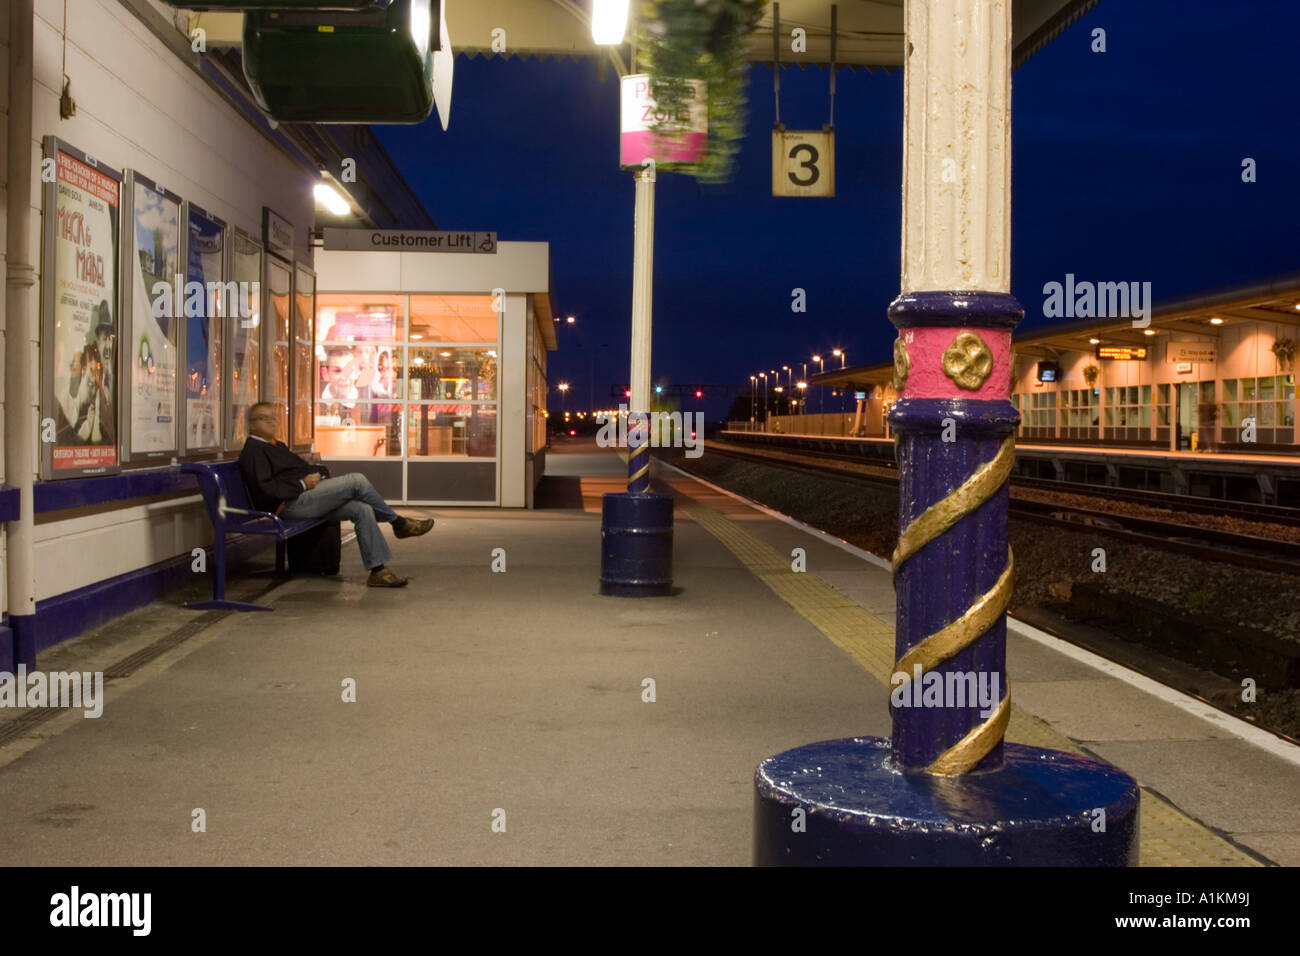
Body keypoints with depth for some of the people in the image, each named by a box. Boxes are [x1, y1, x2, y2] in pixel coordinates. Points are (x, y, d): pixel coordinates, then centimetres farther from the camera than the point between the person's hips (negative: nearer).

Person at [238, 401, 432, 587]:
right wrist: (302, 484, -15)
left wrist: (316, 472, 7)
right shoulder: (253, 450, -5)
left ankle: (378, 570, -11)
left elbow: (300, 468, 31)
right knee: (357, 480, -19)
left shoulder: (276, 446, 26)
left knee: (362, 510, -11)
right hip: (291, 504, -10)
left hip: (305, 497, 10)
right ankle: (398, 522, -3)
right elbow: (265, 489, -17)